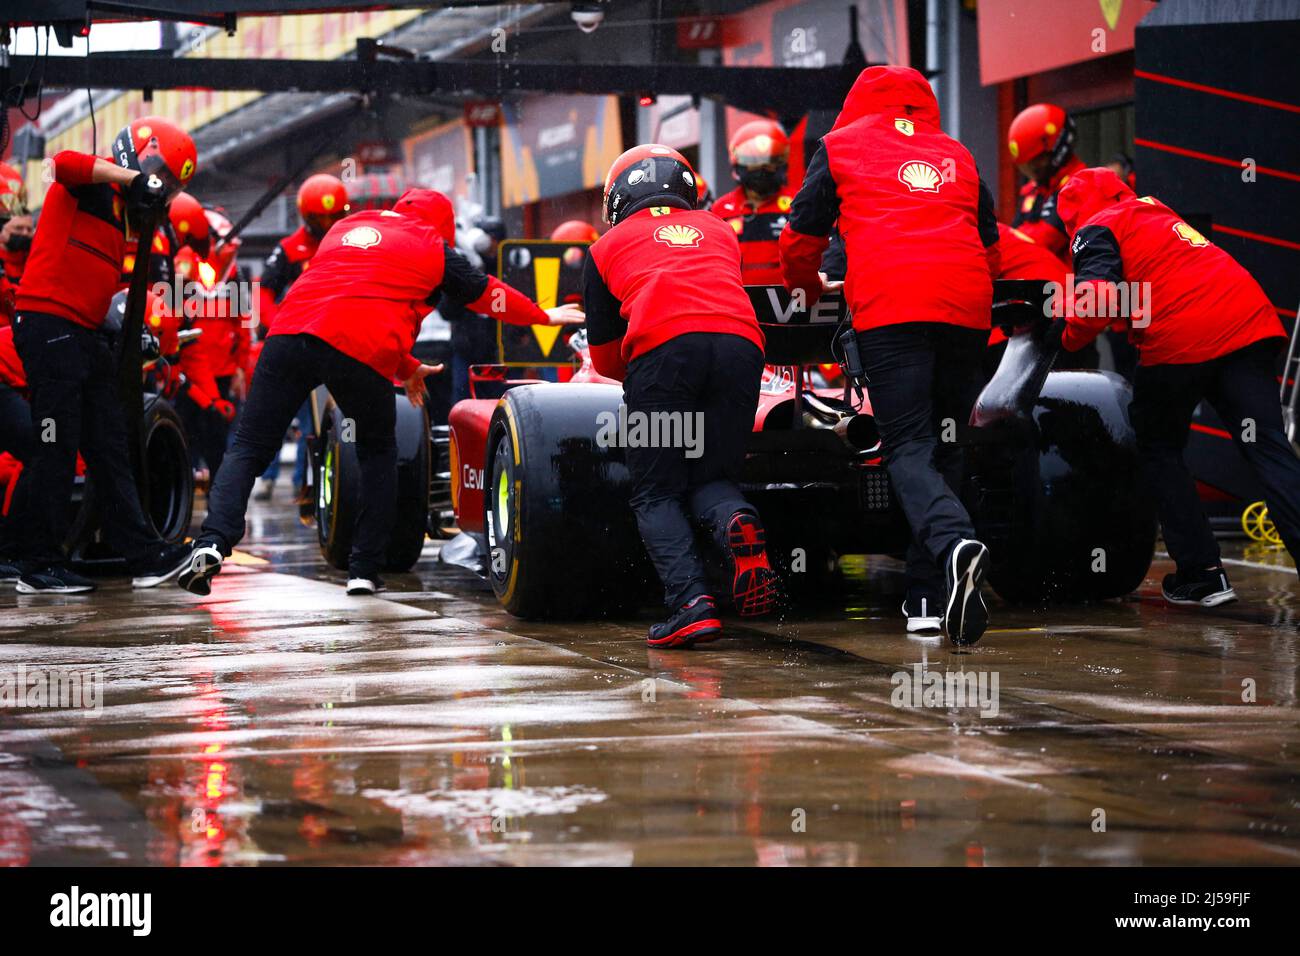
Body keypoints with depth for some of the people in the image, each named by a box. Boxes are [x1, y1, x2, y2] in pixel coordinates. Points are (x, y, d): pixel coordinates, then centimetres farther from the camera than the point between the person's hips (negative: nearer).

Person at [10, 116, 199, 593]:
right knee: (57, 449, -7)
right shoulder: (92, 183, -4)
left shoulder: (123, 213, 22)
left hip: (84, 335, 10)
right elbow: (64, 164, -28)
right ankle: (39, 566, -1)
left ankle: (144, 555, 14)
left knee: (109, 447, 11)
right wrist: (132, 177, -20)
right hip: (48, 325, -10)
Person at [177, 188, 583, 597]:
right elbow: (487, 293, 34)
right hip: (363, 353, -3)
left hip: (290, 332, 3)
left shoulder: (347, 226, 33)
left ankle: (213, 541, -16)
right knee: (378, 453, 21)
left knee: (248, 448, 7)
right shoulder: (433, 248, 21)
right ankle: (365, 570, 15)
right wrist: (545, 316, 53)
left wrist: (407, 368, 51)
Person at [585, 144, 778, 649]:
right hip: (741, 345, 2)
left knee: (656, 495, 6)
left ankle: (691, 603, -18)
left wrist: (635, 377, 52)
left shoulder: (608, 245, 26)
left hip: (662, 349, -2)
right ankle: (737, 523, -20)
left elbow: (604, 357, 30)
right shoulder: (719, 230, 33)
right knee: (712, 478, 15)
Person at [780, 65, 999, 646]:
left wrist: (808, 291, 41)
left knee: (909, 449, -9)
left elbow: (800, 241, 22)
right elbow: (991, 246, 35)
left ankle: (955, 545, -37)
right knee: (942, 446, 11)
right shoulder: (957, 155, 29)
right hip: (968, 308, 4)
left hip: (890, 308, -3)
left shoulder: (841, 145, 20)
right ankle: (927, 597, 6)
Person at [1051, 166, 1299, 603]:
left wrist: (1066, 337, 6)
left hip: (1179, 339, -6)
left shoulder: (1096, 229, 8)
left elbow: (1097, 296, -9)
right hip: (1250, 323, 6)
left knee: (1159, 451, 15)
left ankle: (1202, 572, 9)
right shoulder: (1157, 212, 33)